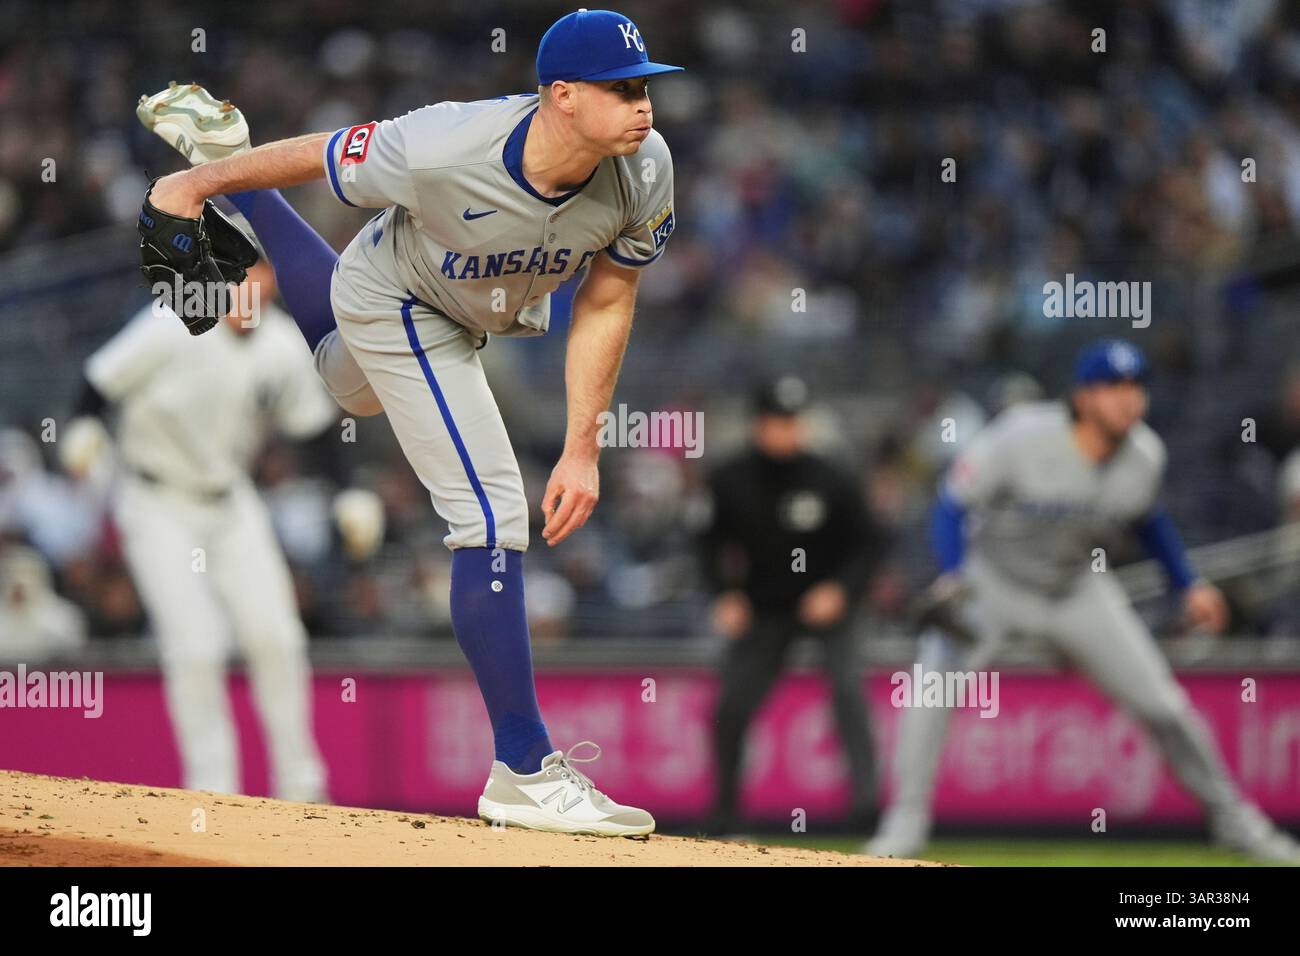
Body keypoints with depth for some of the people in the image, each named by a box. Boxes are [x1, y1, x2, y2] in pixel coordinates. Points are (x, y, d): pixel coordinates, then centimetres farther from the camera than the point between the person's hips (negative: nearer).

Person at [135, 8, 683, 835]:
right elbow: (318, 155, -24)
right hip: (395, 304, -6)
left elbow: (604, 306, -15)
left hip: (488, 309, 6)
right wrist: (198, 184, -7)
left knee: (356, 385, 37)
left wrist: (582, 450, -16)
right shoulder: (443, 152, -42)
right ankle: (524, 768, -15)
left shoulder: (644, 170, -29)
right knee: (492, 515, -18)